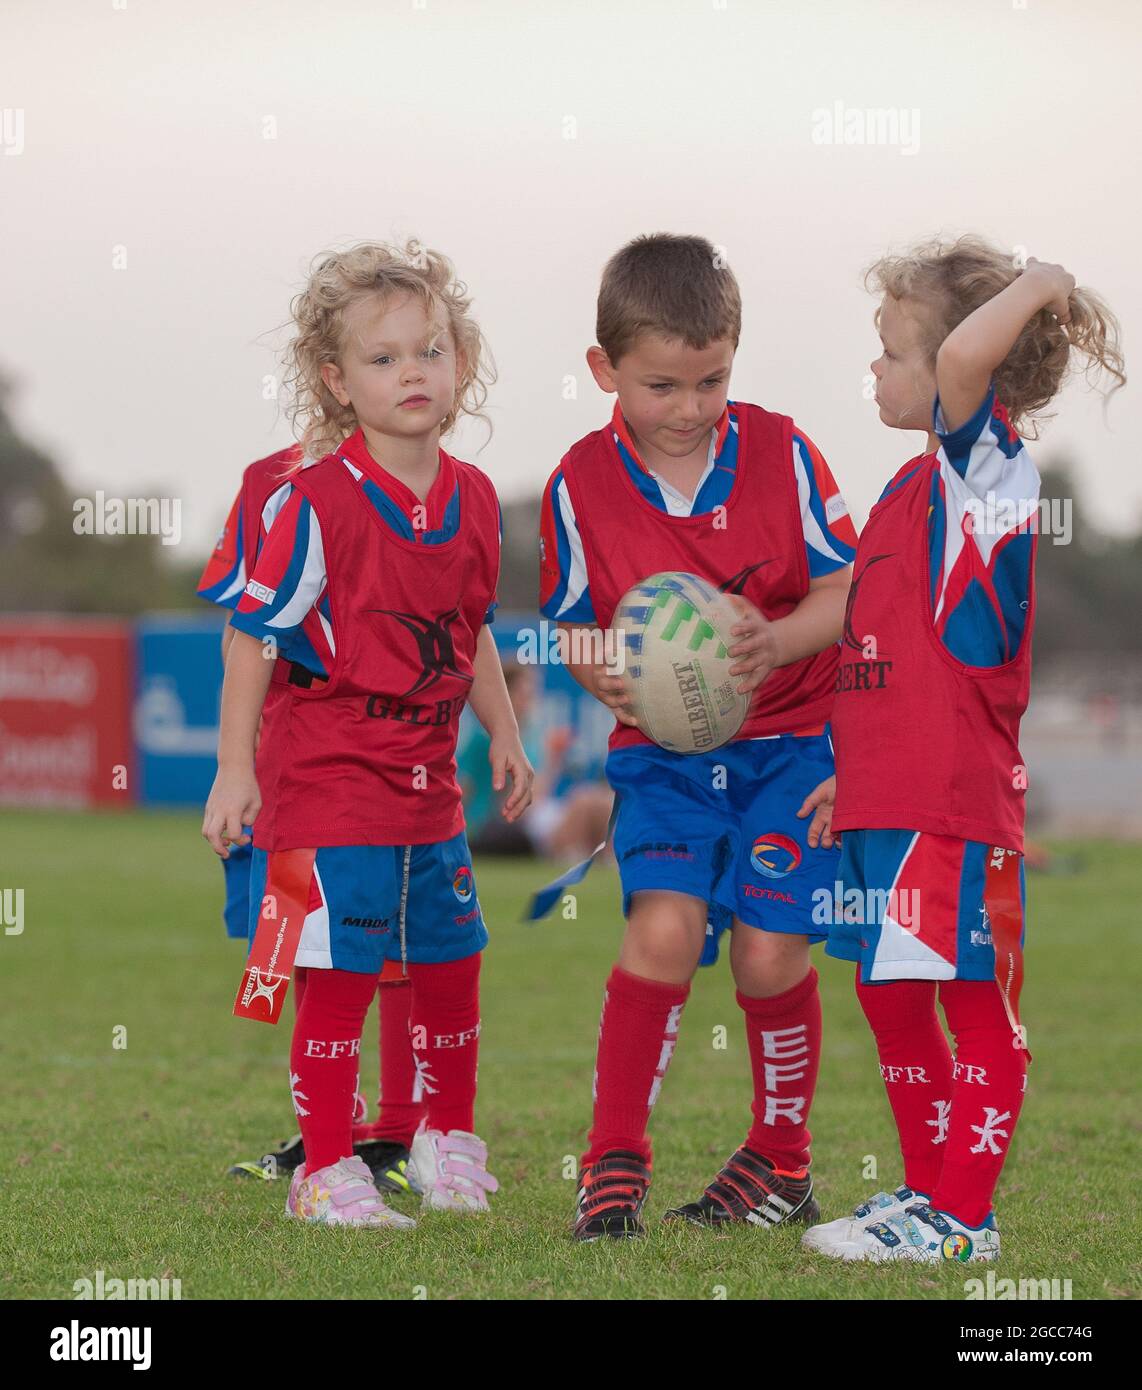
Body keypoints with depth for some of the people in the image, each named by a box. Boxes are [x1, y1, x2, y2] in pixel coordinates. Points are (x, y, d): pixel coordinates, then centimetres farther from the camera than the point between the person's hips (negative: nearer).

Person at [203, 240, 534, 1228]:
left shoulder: (473, 499, 4)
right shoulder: (321, 504, -16)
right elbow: (253, 632, -11)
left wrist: (504, 735, 16)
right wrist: (235, 770, -12)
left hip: (427, 777, 6)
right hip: (327, 770, -6)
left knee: (450, 962, 15)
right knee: (341, 974, -5)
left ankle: (450, 1136, 34)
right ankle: (326, 1168, 5)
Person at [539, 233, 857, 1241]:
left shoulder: (781, 454, -7)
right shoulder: (582, 487, -6)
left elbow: (846, 590, -4)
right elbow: (574, 623, 4)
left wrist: (779, 641, -24)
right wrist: (605, 675, -18)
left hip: (790, 739, 0)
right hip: (662, 750, 0)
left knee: (769, 949, -6)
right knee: (665, 924, -19)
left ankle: (781, 1159, 17)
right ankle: (615, 1158, -7)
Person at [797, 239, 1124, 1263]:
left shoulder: (985, 465, -10)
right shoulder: (924, 484, 17)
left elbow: (966, 355, -33)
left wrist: (1037, 286, -16)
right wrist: (853, 775, 23)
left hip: (953, 800, -10)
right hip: (889, 794, 10)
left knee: (974, 1004, -2)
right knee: (889, 995, 16)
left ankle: (961, 1217, 1)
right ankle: (928, 1188, 27)